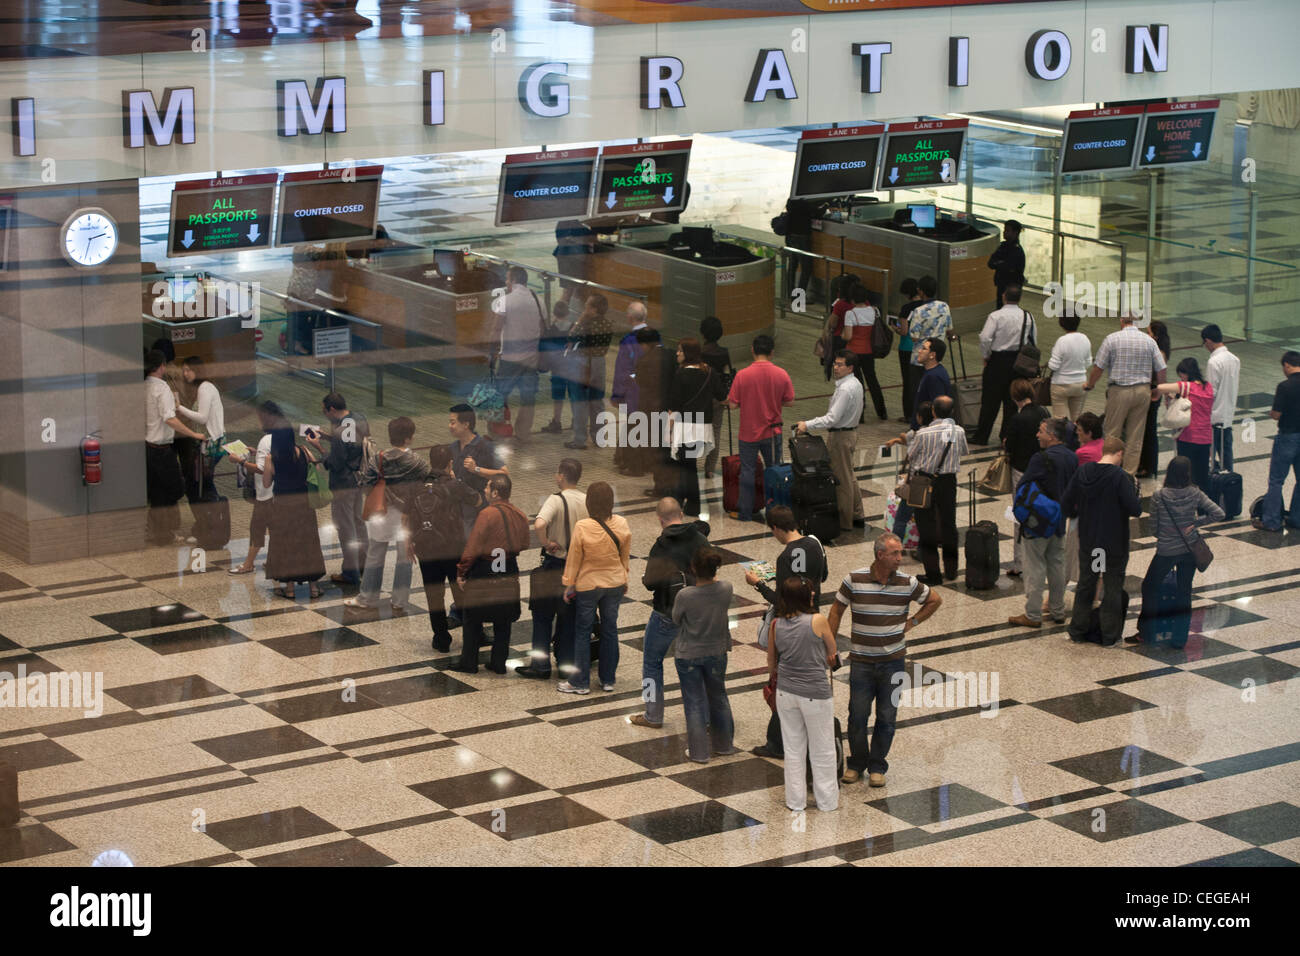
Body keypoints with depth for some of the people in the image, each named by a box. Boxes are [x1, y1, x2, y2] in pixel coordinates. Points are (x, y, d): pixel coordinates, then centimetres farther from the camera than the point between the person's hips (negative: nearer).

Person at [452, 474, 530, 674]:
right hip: (509, 574, 6)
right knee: (503, 621, 13)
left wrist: (461, 572, -8)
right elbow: (523, 545, 12)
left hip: (483, 574, -6)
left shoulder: (487, 514, -17)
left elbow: (473, 547, -16)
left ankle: (469, 662, 11)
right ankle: (499, 663, 17)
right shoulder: (520, 516, 2)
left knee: (473, 620, 6)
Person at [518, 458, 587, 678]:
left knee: (543, 616, 8)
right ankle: (567, 662, 20)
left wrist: (546, 543, -20)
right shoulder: (588, 501, -2)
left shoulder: (556, 500, -19)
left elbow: (539, 524, -36)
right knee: (569, 617, 16)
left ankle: (540, 665, 9)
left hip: (554, 563, -5)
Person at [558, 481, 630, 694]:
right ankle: (608, 679, 22)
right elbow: (625, 556, 4)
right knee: (610, 629, 14)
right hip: (615, 583, 4)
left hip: (588, 585, -3)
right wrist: (624, 580, 18)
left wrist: (569, 585, 1)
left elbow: (574, 559, -11)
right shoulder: (621, 525, -10)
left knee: (582, 632, 8)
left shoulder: (582, 527, -22)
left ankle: (580, 682, 13)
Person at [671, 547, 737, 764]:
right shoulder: (725, 589, -18)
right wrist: (712, 578, 12)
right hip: (717, 653, 3)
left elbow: (675, 619, -9)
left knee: (694, 703, 11)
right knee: (718, 697, 23)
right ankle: (723, 745, 36)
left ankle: (699, 752, 19)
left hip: (688, 656, -3)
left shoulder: (685, 596, -27)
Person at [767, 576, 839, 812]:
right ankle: (827, 802, 21)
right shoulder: (818, 621, -15)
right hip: (815, 693, -4)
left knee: (793, 749, 15)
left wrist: (773, 677, 28)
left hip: (786, 693, 4)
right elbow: (833, 654, 0)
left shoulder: (776, 624, -3)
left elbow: (771, 663, 9)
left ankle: (796, 801, 22)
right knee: (822, 751, 11)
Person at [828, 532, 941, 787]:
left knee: (887, 716, 6)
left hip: (892, 659, 1)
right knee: (857, 715, 2)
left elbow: (935, 600, 11)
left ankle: (877, 766, 21)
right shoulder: (854, 580, -9)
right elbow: (837, 611, 3)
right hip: (861, 660, -1)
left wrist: (912, 622, 4)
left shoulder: (907, 583, -6)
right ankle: (856, 764, 22)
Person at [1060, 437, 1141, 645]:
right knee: (1113, 589, 9)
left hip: (1087, 541, 4)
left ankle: (1077, 630, 24)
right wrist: (1133, 488, -2)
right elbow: (1135, 509, -20)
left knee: (1085, 585, 18)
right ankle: (1110, 635, 14)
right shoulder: (1120, 477, -19)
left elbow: (1066, 507, -2)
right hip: (1114, 543, -4)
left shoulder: (1082, 472, -5)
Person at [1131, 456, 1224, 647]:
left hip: (1166, 551, -2)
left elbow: (1154, 524, -7)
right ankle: (1179, 637, 16)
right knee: (1184, 591, 14)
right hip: (1189, 550, 2)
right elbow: (1218, 514, -13)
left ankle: (1146, 633, 21)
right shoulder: (1195, 494, -11)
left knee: (1149, 587, 17)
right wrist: (1196, 523, -6)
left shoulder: (1158, 496, -17)